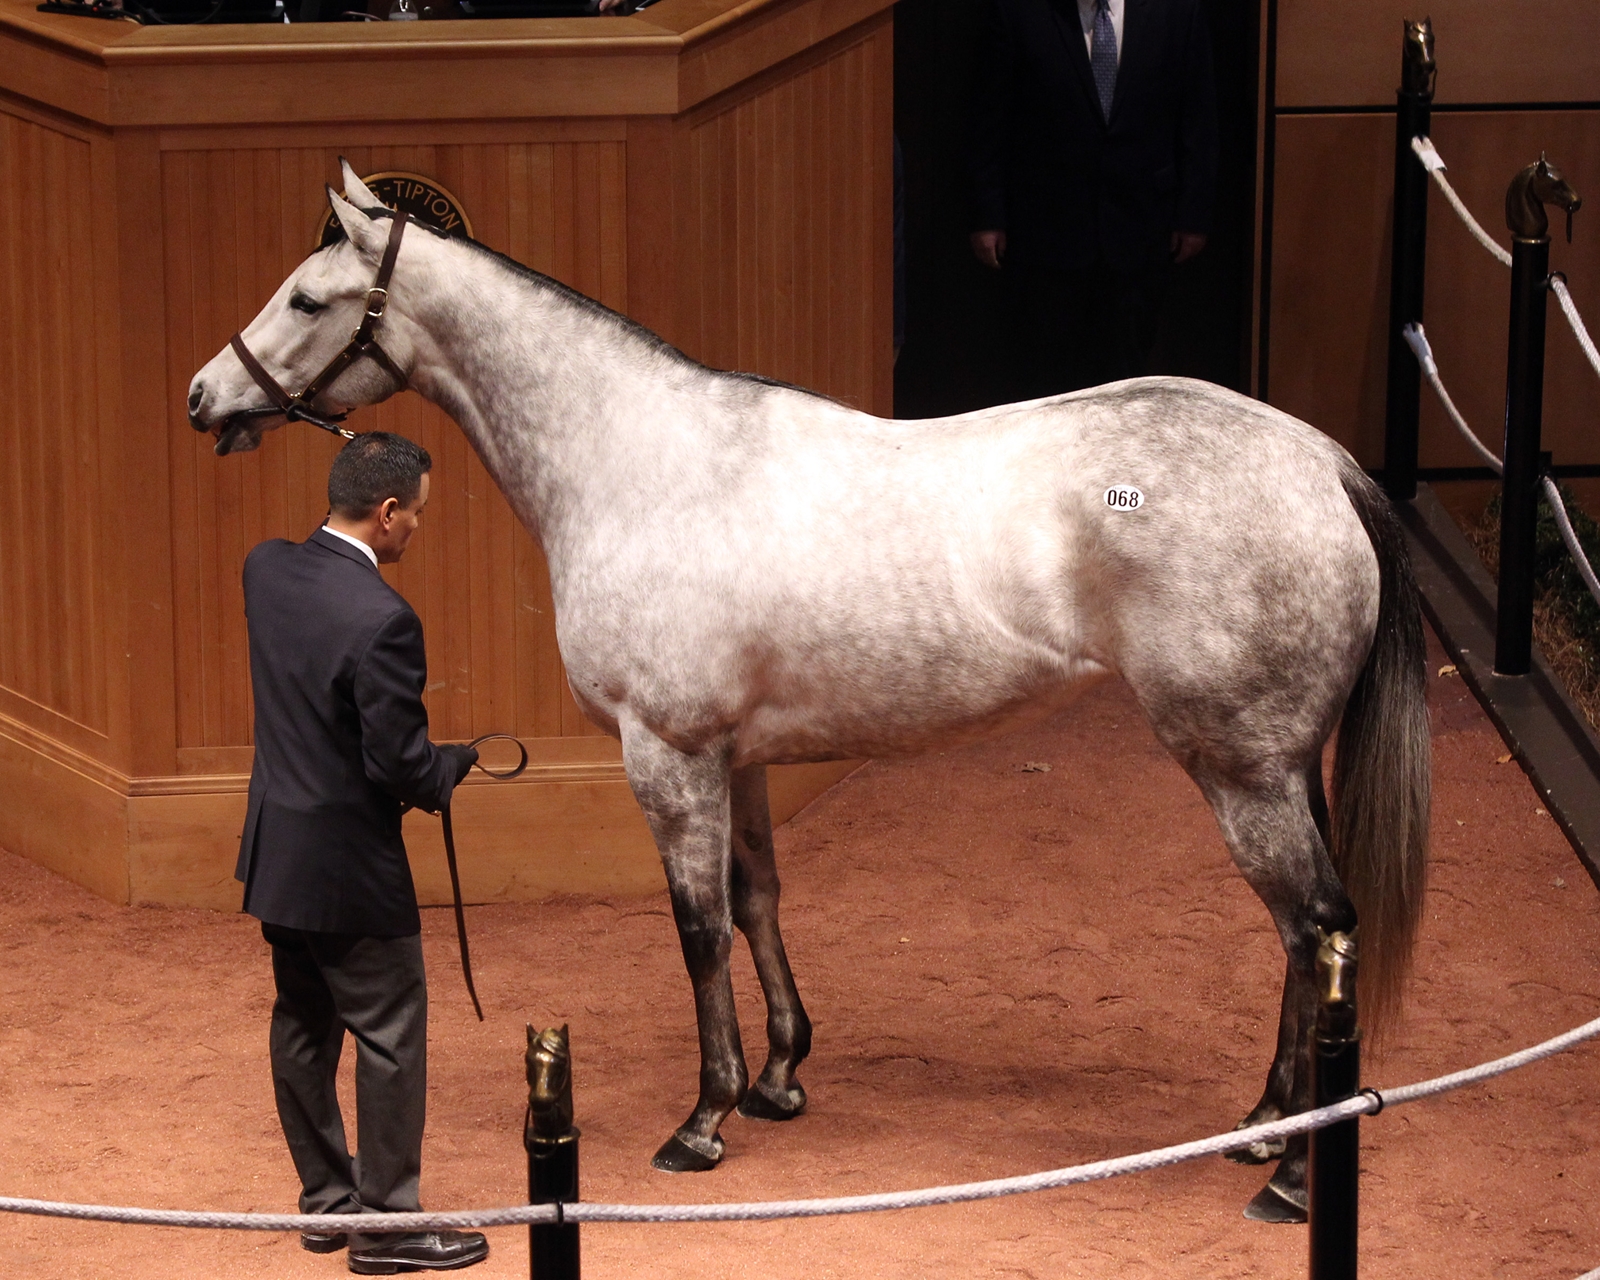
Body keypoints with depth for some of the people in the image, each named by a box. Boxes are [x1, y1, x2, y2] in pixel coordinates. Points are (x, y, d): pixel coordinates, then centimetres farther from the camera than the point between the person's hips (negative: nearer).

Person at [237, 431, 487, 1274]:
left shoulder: (266, 570, -3)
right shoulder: (381, 620, -26)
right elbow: (402, 768, -22)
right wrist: (459, 761, -2)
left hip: (276, 855, 8)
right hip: (350, 867, -8)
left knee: (303, 1025, 19)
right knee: (390, 1039, 5)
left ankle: (326, 1200, 31)